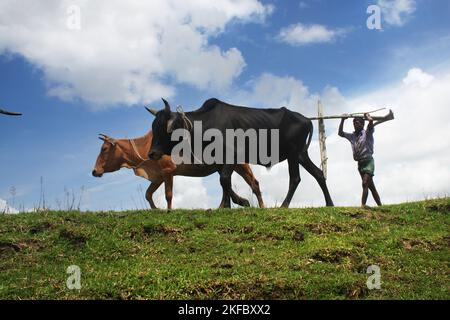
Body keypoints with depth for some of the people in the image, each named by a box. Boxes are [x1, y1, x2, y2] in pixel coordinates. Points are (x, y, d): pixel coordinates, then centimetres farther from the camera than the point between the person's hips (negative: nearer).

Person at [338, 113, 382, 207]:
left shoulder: (367, 133, -2)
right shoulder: (352, 136, 16)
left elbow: (371, 121, -19)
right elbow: (340, 133, 22)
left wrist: (367, 116, 2)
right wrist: (342, 120, 16)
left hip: (368, 161, -7)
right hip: (360, 163, 7)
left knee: (365, 184, -19)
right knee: (371, 186, 9)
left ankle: (363, 205, -27)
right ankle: (379, 205, 13)